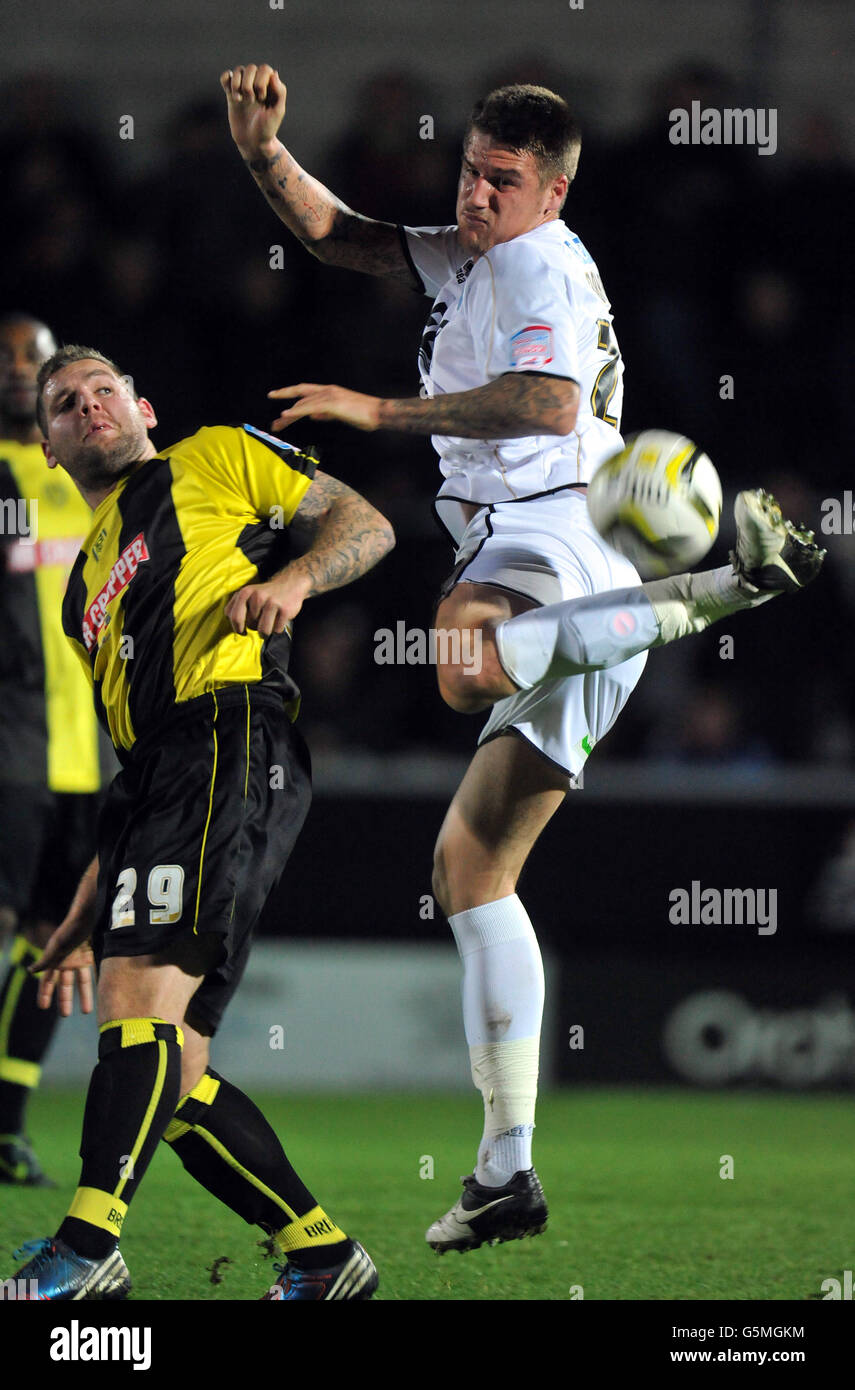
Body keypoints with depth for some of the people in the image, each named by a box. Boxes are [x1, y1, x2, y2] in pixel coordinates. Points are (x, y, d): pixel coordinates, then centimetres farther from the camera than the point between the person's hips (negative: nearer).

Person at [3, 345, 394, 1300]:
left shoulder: (216, 460, 16)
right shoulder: (85, 590, 32)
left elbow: (367, 526, 11)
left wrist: (291, 577, -10)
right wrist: (86, 913, 23)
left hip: (233, 738, -8)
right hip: (155, 780, 8)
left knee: (142, 989, -24)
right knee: (170, 1070, -3)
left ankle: (85, 1251, -35)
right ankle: (321, 1256, 4)